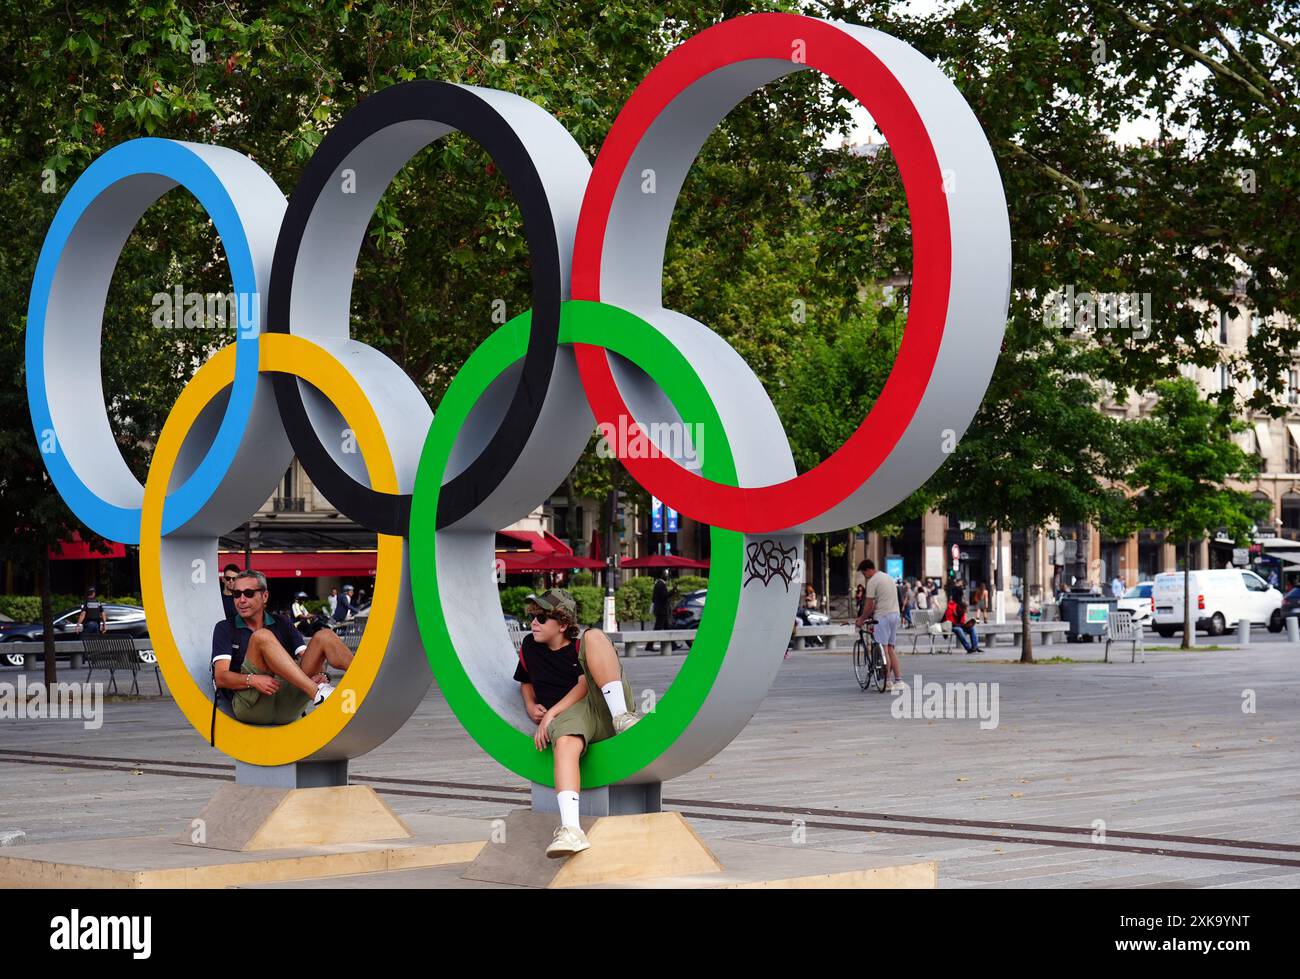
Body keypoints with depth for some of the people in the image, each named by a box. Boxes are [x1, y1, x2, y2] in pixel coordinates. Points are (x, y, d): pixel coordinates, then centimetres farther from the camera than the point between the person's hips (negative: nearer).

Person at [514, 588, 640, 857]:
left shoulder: (580, 645, 16)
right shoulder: (529, 646, 26)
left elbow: (585, 684, -2)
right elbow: (526, 682, 43)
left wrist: (551, 713, -13)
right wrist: (531, 706, 20)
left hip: (602, 705, -1)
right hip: (568, 715, 1)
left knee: (594, 635, -18)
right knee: (565, 744, -40)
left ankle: (621, 716, -36)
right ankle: (571, 830, -63)